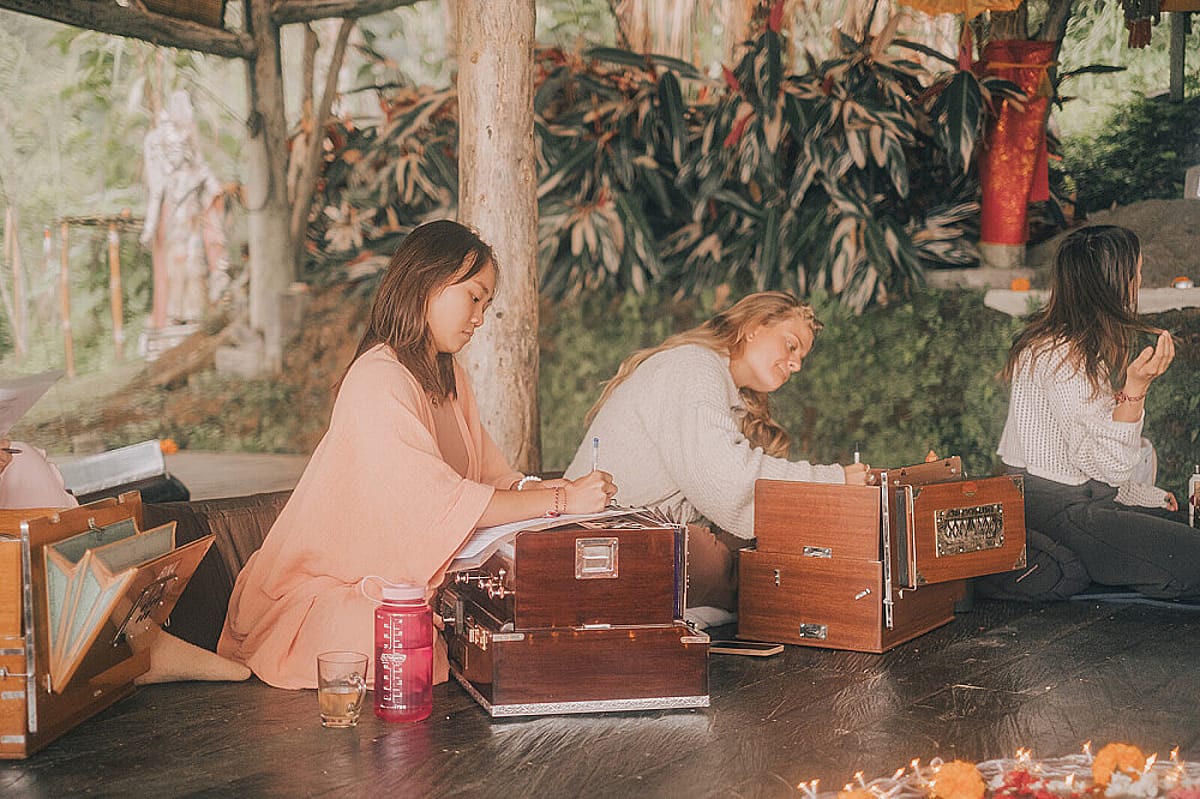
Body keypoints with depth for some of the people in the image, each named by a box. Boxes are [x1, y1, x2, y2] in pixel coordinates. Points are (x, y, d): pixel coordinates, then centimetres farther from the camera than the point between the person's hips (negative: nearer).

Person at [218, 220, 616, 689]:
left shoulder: (447, 376, 13)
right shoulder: (379, 381, -20)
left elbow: (489, 475, 10)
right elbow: (441, 503, -28)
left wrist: (540, 487, -12)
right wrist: (560, 501, -25)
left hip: (403, 579, 9)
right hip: (331, 593, -8)